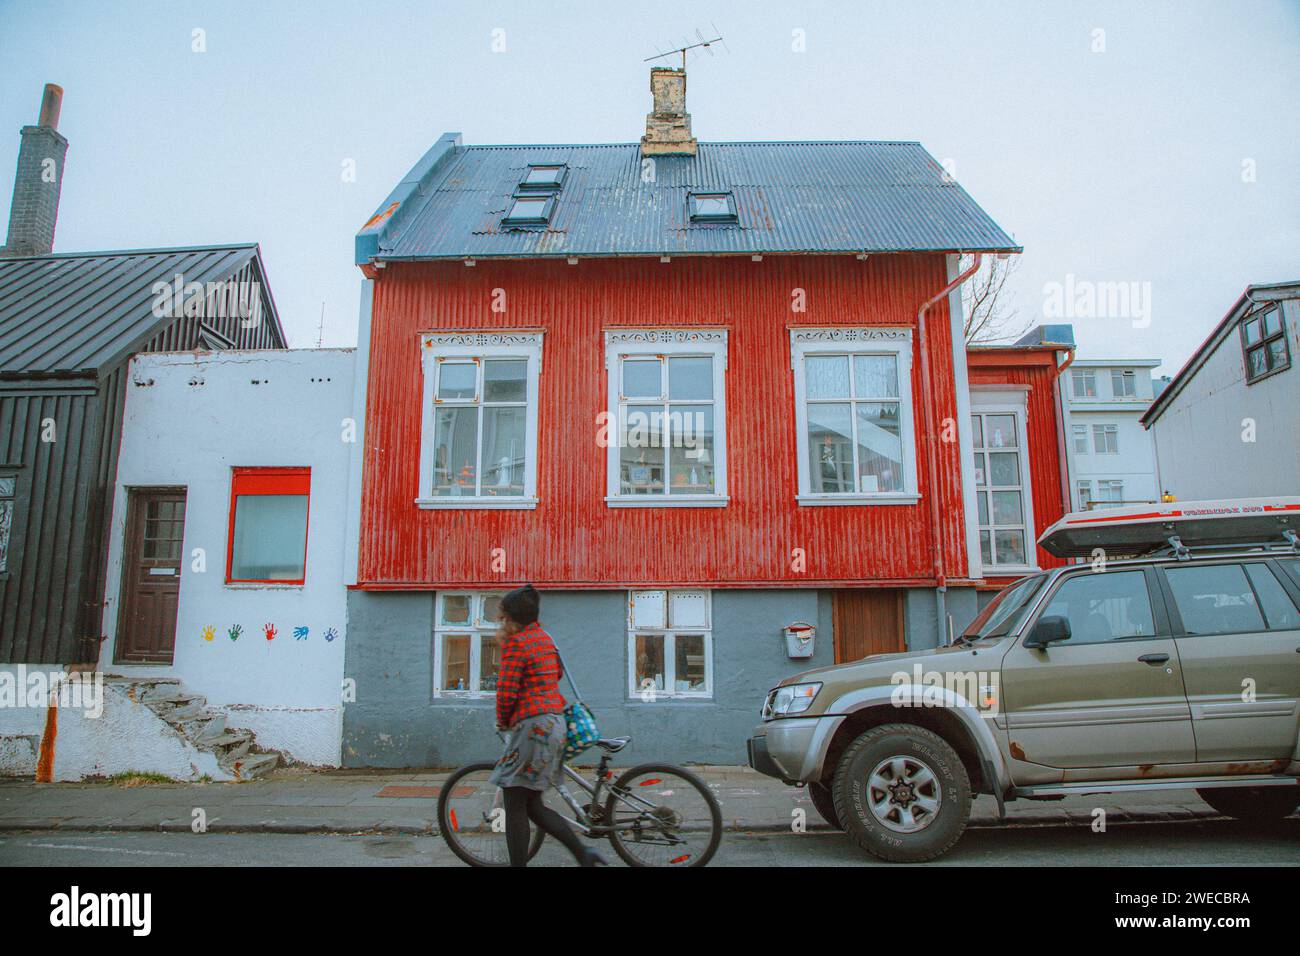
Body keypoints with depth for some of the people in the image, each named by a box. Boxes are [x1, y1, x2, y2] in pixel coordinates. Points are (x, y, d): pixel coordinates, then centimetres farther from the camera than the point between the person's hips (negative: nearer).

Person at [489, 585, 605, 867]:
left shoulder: (516, 643, -11)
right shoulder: (545, 638, 15)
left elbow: (506, 691, -14)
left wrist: (503, 722, 6)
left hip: (532, 726, -9)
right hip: (554, 722, 9)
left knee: (514, 805, 0)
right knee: (533, 806, 14)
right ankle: (583, 853, 8)